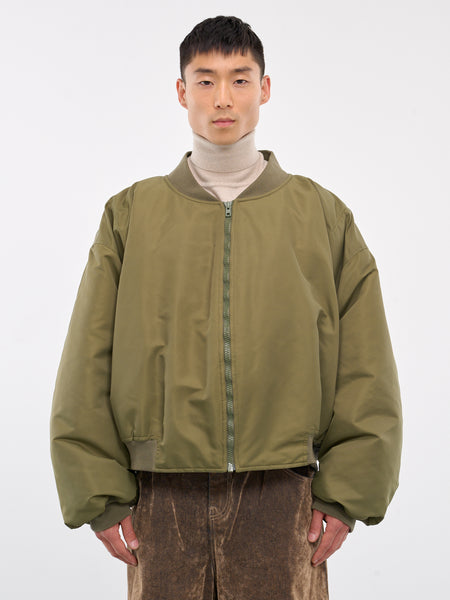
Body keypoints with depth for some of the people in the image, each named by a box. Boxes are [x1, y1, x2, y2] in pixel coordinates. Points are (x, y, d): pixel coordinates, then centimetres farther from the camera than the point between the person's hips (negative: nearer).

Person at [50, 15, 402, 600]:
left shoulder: (322, 213, 7)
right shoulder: (131, 213, 7)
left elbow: (367, 376, 6)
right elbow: (86, 371, 5)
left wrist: (346, 495, -1)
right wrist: (101, 498, -1)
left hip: (283, 494, 0)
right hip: (163, 498, 0)